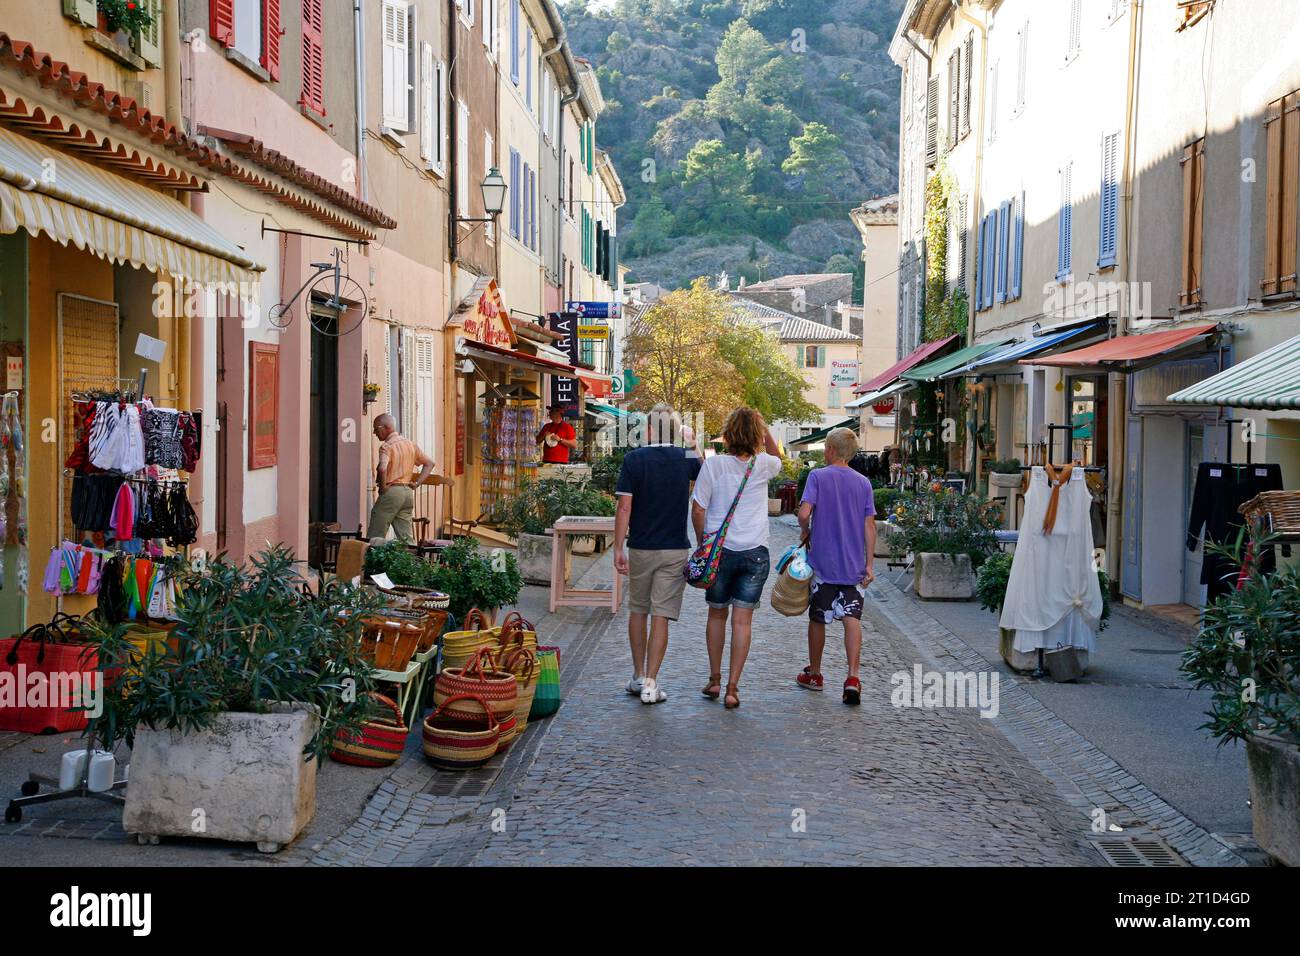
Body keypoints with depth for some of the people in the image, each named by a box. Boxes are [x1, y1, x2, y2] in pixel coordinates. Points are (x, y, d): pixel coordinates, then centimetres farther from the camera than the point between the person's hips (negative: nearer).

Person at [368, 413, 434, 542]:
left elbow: (382, 468, -29)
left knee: (375, 538, -3)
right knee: (405, 537, 8)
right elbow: (429, 463, 19)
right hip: (408, 492, 7)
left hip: (391, 492, -7)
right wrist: (417, 483, 13)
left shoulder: (386, 446, -11)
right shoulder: (410, 444, 13)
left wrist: (383, 487, -14)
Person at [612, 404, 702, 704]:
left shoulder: (634, 459, -7)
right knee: (661, 616, 0)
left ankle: (638, 677, 23)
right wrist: (696, 446, 27)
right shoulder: (688, 458, -2)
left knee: (638, 611, 16)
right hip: (675, 550, 0)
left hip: (641, 548, 0)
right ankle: (650, 683, -4)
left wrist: (618, 548, -5)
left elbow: (624, 507, -10)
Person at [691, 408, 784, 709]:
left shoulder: (714, 465, -8)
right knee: (742, 621, 2)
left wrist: (702, 544, 7)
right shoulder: (763, 465, -3)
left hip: (719, 550, 0)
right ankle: (732, 687, 1)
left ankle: (714, 680, 23)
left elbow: (698, 509, -6)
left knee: (716, 615, 16)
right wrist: (764, 428, 14)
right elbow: (777, 457, 24)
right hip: (755, 552, 0)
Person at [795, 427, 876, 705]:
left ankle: (814, 674, 24)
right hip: (853, 565, 2)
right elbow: (869, 526, 3)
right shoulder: (863, 483, 4)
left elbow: (804, 513, -18)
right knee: (852, 618, -1)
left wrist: (806, 533, 2)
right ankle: (853, 677, -14)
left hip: (822, 561, -2)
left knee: (818, 619, 11)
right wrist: (869, 564, 6)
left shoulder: (818, 476, -6)